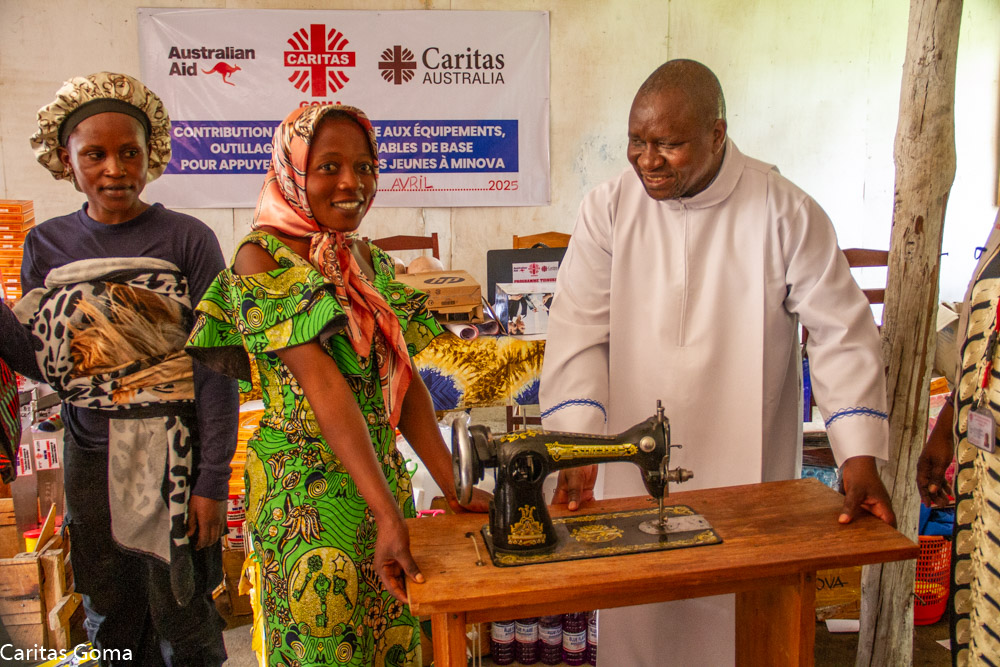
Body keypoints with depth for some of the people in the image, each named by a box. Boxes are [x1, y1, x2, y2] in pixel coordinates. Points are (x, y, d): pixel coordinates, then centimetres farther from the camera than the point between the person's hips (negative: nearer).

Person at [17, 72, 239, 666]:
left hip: (170, 454, -4)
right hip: (90, 455, 4)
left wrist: (213, 480, -10)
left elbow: (215, 369, -7)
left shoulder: (187, 240, -7)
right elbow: (38, 361, 8)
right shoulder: (47, 245, 5)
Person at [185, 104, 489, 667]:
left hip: (383, 478, 6)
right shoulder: (263, 259, -12)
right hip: (309, 495, -6)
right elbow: (323, 386, -22)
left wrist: (456, 489, -6)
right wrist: (387, 513, -28)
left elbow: (405, 384, 3)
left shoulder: (371, 262, 7)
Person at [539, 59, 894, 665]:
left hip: (745, 477, -1)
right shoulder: (609, 210, -4)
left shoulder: (786, 214, -7)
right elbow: (578, 333, -8)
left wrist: (860, 456, -12)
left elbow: (843, 332, -4)